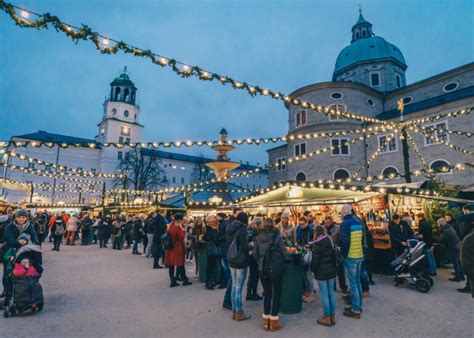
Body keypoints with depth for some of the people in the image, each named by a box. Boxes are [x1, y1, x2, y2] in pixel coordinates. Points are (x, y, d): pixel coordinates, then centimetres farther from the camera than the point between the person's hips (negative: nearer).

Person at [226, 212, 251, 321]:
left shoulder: (229, 228, 6)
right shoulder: (242, 229, -17)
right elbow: (245, 247, -18)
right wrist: (251, 247, 0)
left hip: (232, 260, 8)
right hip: (241, 261, -7)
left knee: (234, 286, 16)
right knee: (239, 287, 1)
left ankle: (234, 311, 24)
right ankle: (239, 313, 11)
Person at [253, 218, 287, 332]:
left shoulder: (258, 237, -2)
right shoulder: (277, 237, -11)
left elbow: (255, 254, -2)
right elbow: (284, 254, -10)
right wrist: (280, 262, 9)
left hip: (262, 270, 3)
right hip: (276, 269, -3)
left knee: (267, 294, 17)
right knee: (277, 295, 12)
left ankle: (266, 321, 24)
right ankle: (274, 322, 17)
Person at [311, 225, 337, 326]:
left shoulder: (316, 245, -15)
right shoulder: (330, 242, 3)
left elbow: (315, 260, -14)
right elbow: (334, 256, 10)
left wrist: (313, 270, 1)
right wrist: (334, 268, 18)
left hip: (321, 273, -6)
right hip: (331, 271, 6)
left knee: (325, 295, 2)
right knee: (331, 293, 13)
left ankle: (327, 318, 10)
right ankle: (333, 316, 21)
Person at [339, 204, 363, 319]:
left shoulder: (345, 223, -16)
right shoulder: (358, 222, 8)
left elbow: (345, 242, -19)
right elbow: (360, 239, 13)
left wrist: (343, 256, -9)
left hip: (350, 257, -8)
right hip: (359, 255, 8)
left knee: (353, 283, 0)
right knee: (357, 281, 18)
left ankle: (356, 310, 7)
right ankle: (358, 305, 29)